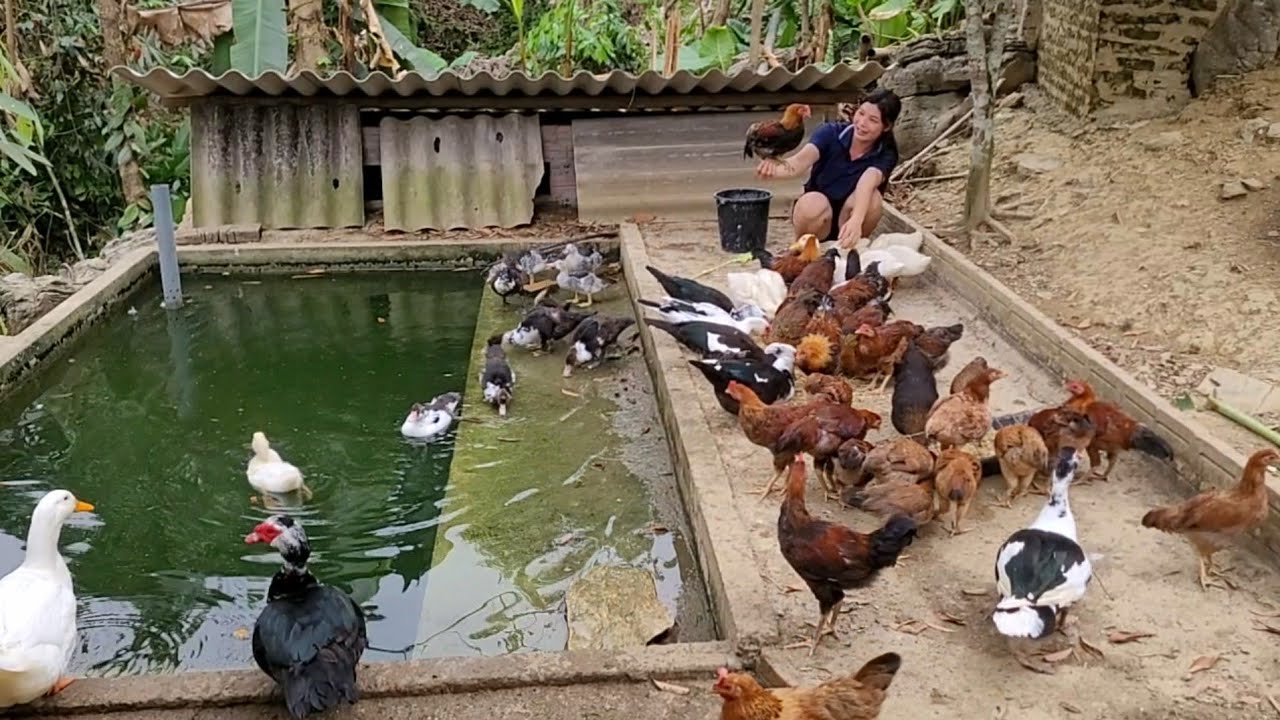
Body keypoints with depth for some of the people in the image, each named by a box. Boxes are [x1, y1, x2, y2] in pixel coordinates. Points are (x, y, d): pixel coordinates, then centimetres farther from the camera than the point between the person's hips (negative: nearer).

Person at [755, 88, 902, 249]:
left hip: (847, 219, 1)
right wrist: (775, 170, -58)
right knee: (813, 203, -35)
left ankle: (854, 245, -4)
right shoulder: (831, 133, -14)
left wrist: (856, 220, -57)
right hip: (817, 217, 0)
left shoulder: (885, 155, -14)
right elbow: (801, 160, -34)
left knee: (872, 197, -31)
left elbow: (867, 183, -37)